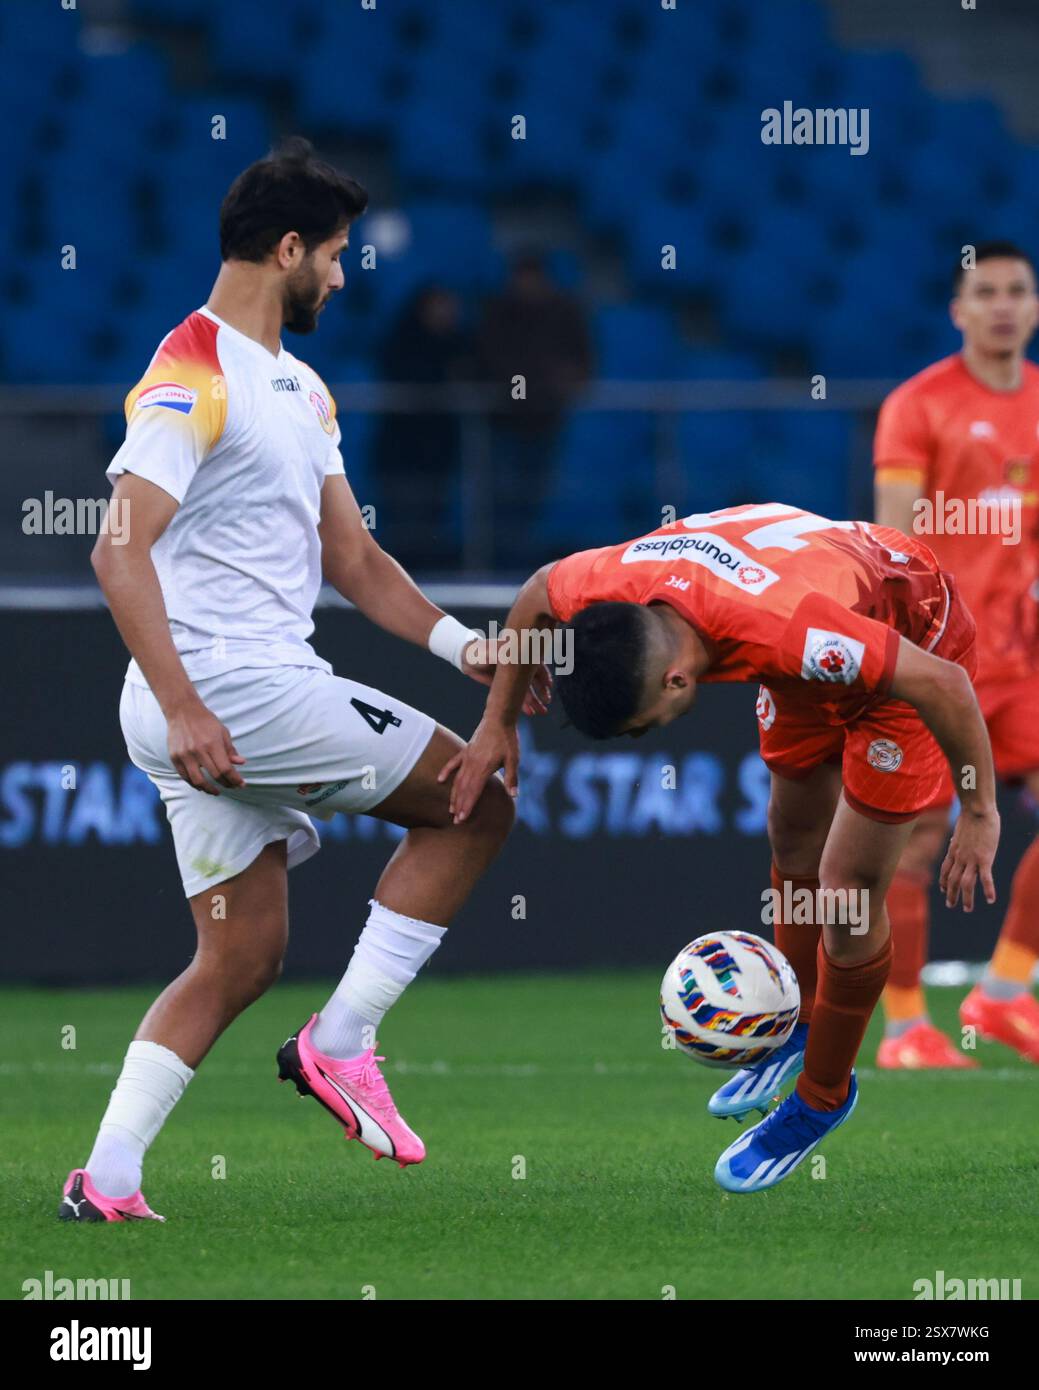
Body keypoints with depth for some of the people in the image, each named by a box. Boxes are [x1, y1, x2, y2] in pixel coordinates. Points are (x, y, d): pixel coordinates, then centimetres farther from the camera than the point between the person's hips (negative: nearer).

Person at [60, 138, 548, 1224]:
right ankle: (340, 1043, -1)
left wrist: (461, 645, 9)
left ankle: (107, 1179, 4)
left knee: (241, 955, 9)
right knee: (477, 800, -2)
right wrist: (182, 708, -27)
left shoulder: (300, 389, 19)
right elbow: (120, 549, -20)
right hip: (228, 692, -10)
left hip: (261, 690, 10)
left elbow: (349, 555, 22)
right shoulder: (192, 379, -12)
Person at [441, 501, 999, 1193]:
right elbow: (539, 594, 0)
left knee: (849, 892, -5)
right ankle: (798, 1026, 44)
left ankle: (823, 1096, 16)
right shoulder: (612, 583, -27)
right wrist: (498, 723, 4)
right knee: (794, 836, 20)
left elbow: (944, 682, -36)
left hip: (914, 648, -6)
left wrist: (980, 813, -25)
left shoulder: (781, 629, -46)